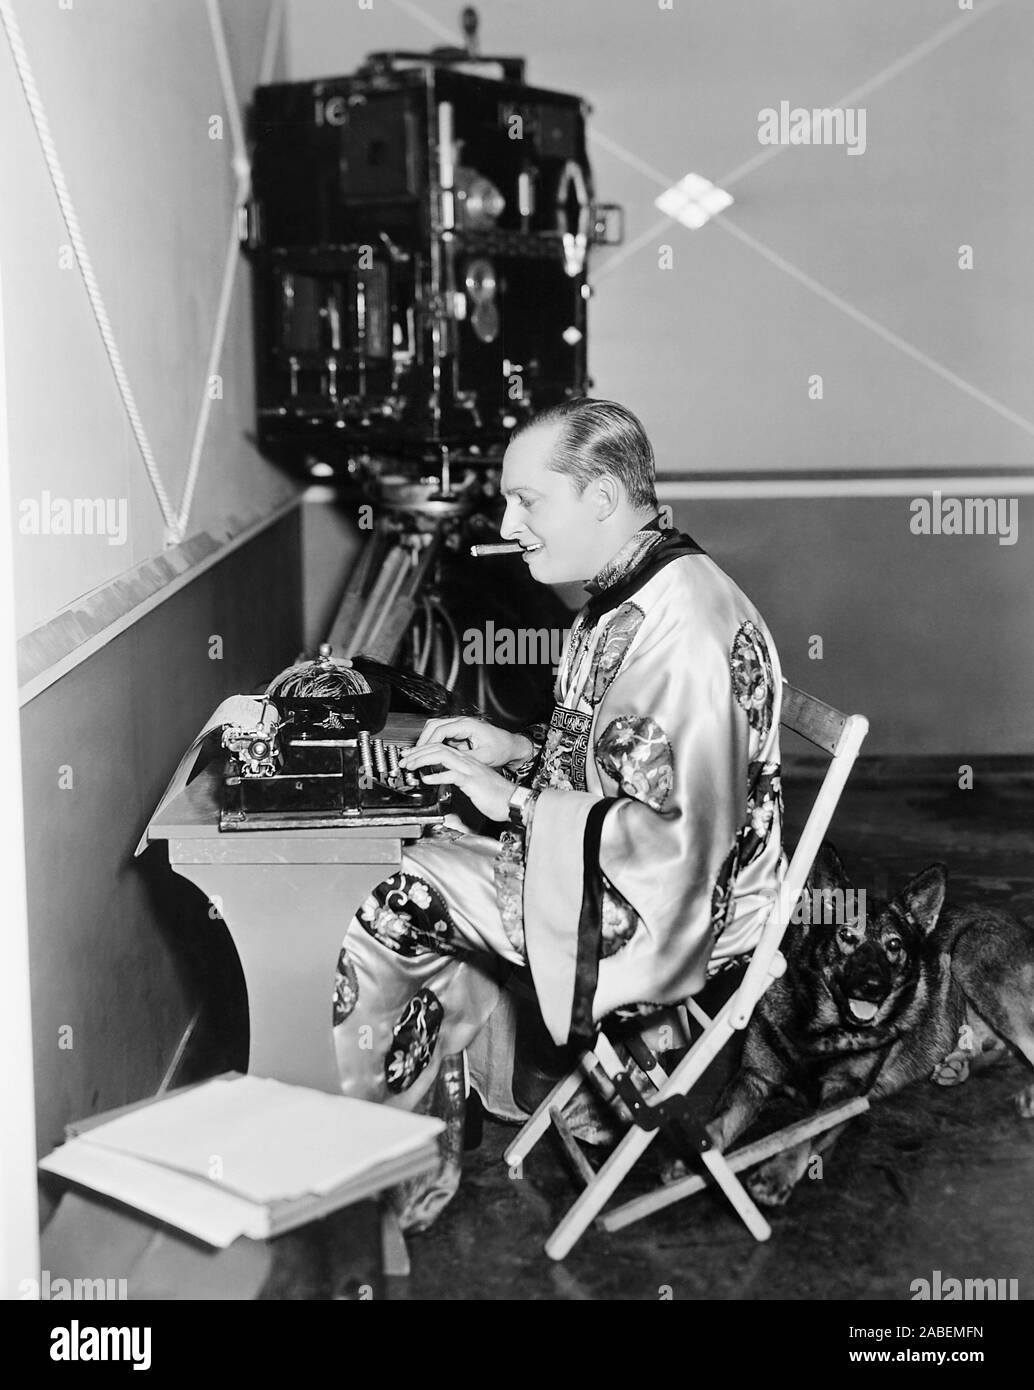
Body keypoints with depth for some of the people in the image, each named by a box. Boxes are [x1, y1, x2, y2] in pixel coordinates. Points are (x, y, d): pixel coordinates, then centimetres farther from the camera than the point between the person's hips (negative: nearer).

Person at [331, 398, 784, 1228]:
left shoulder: (682, 627, -26)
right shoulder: (629, 599, 7)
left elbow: (673, 837, -30)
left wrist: (515, 801, -22)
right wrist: (521, 751, 6)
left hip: (663, 914, -10)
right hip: (593, 868, 10)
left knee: (388, 918, -11)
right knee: (401, 874, 7)